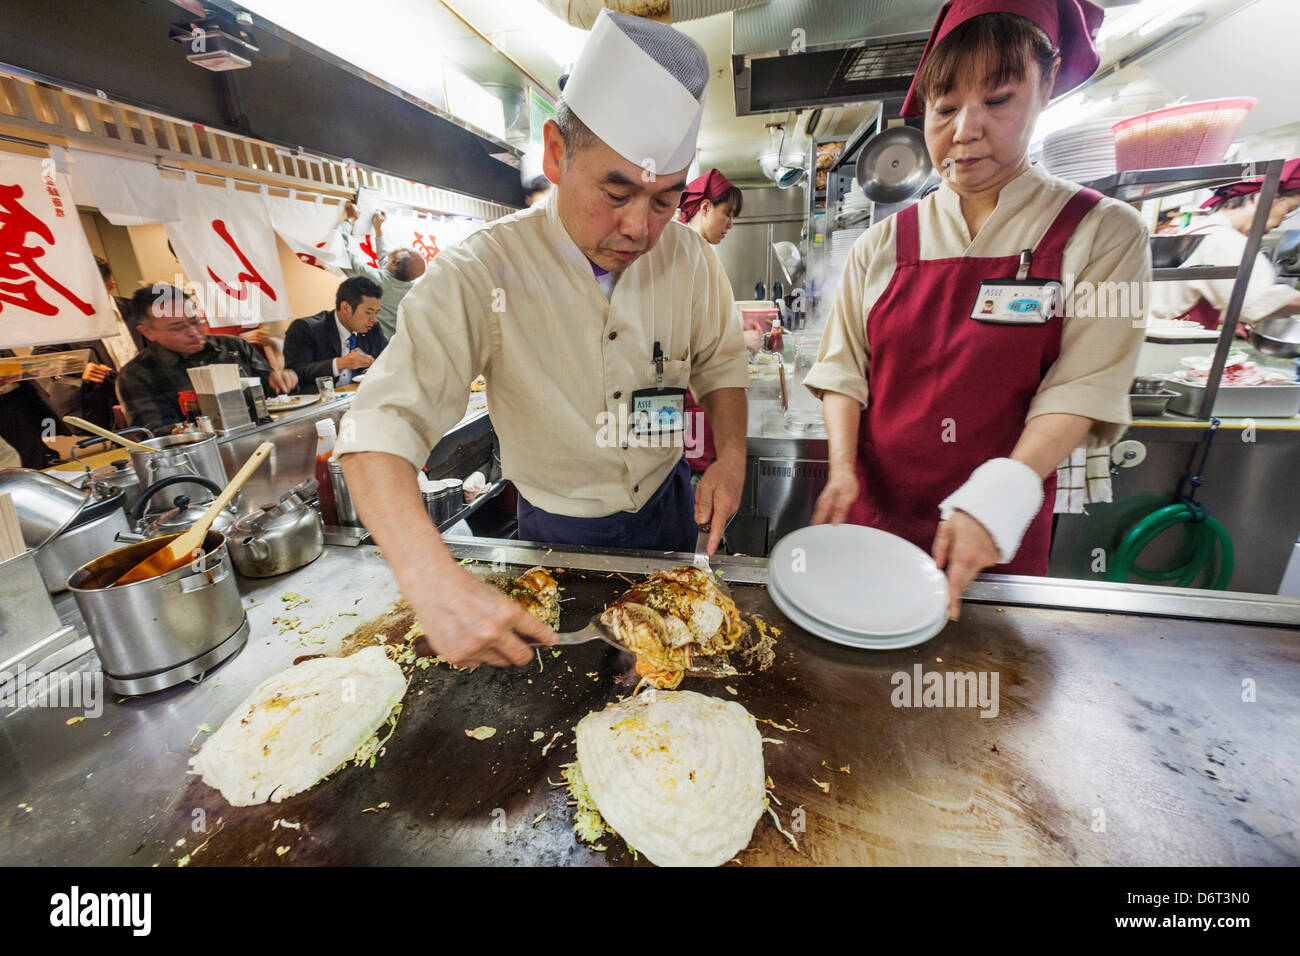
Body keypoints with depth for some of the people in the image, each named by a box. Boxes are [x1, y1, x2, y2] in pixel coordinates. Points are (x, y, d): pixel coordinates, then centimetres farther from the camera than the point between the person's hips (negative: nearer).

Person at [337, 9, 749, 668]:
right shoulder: (480, 276, -26)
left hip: (667, 509, 4)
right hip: (557, 532, -2)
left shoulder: (687, 259, -12)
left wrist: (731, 455, -14)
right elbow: (382, 426, -33)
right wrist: (435, 583, -48)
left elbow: (718, 361, 2)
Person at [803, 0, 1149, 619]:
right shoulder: (883, 244, 2)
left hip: (999, 531, -1)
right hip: (872, 509, 2)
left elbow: (1079, 389, -10)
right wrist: (843, 468, -14)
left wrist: (998, 498, -24)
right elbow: (844, 369, 0)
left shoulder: (1103, 234, -3)